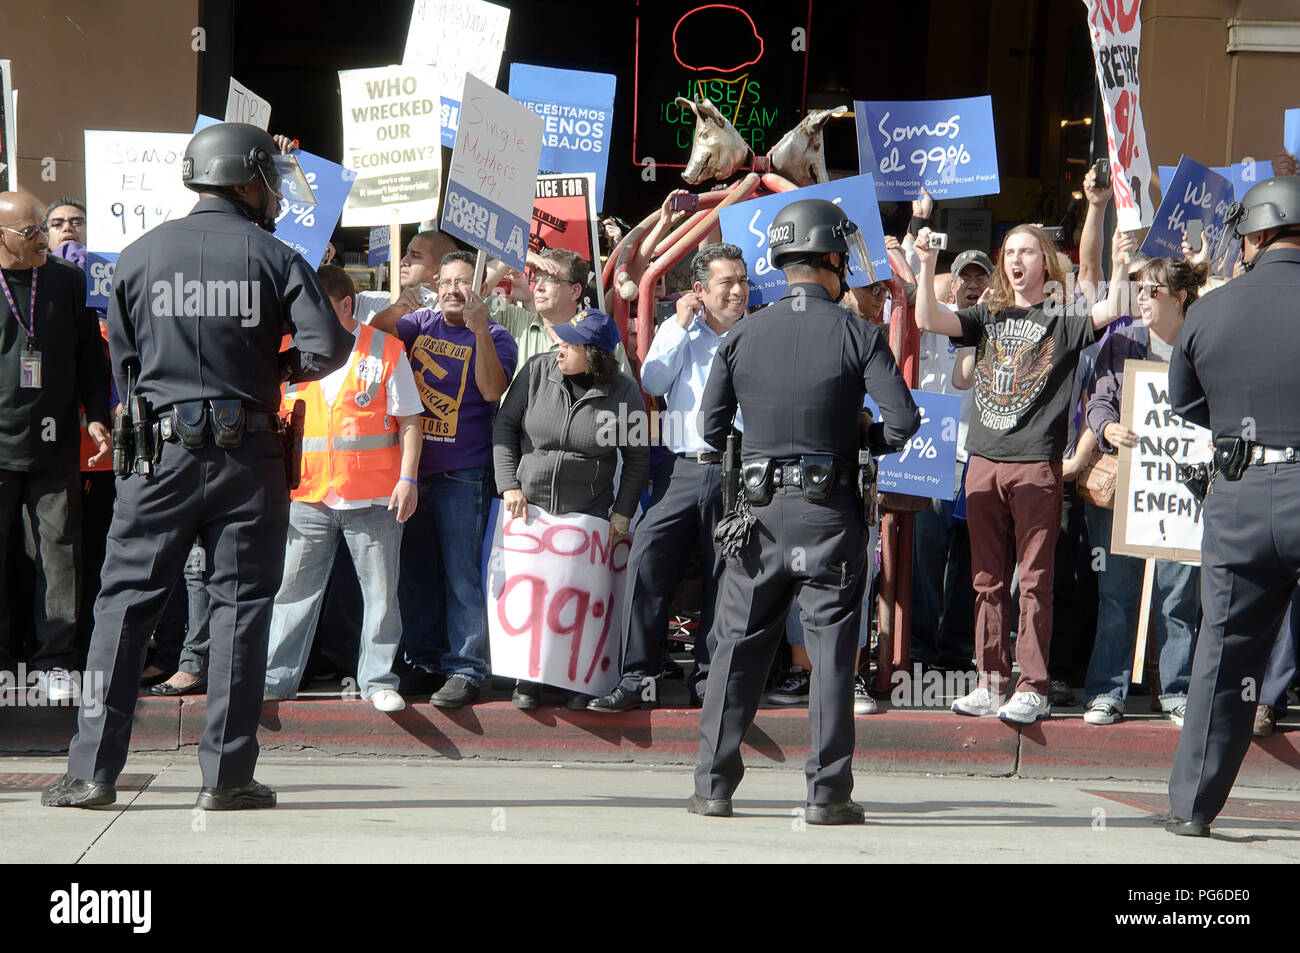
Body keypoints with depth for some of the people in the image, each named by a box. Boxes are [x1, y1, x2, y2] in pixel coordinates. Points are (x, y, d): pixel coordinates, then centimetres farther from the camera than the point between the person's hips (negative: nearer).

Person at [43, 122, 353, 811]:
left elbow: (122, 364, 8)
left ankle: (93, 769, 3)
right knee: (240, 606, 4)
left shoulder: (140, 256, 4)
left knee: (125, 600, 6)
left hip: (161, 450, 2)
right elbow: (329, 346, -12)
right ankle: (226, 775, 4)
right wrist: (282, 367, 8)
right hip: (249, 454, -1)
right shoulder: (275, 259, -2)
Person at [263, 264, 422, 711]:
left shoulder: (385, 350, 1)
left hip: (374, 498, -2)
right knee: (293, 590, 4)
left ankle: (378, 680, 13)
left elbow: (408, 420, 2)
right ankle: (275, 678, 11)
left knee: (380, 592, 4)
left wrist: (408, 478, -7)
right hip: (307, 494, 2)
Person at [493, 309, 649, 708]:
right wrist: (509, 485, -5)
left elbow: (637, 459, 3)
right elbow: (505, 426, 3)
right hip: (529, 504, 2)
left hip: (588, 513, -1)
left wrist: (621, 517, -2)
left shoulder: (623, 393, -7)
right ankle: (529, 677, 14)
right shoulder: (538, 371, -5)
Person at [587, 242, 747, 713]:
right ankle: (637, 677, -9)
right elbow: (652, 382, 0)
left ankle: (708, 678, 12)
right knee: (646, 560, -12)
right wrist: (681, 325, 0)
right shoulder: (678, 331, 16)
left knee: (725, 578, 2)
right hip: (681, 468, 1)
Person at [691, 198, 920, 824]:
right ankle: (827, 791, 3)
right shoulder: (855, 334, -6)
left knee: (738, 644, 10)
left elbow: (711, 427, 5)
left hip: (760, 510, 2)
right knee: (831, 648, 3)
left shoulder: (742, 336, 2)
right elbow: (903, 419, -12)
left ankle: (713, 785, 12)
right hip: (830, 512, -2)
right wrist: (870, 441, 9)